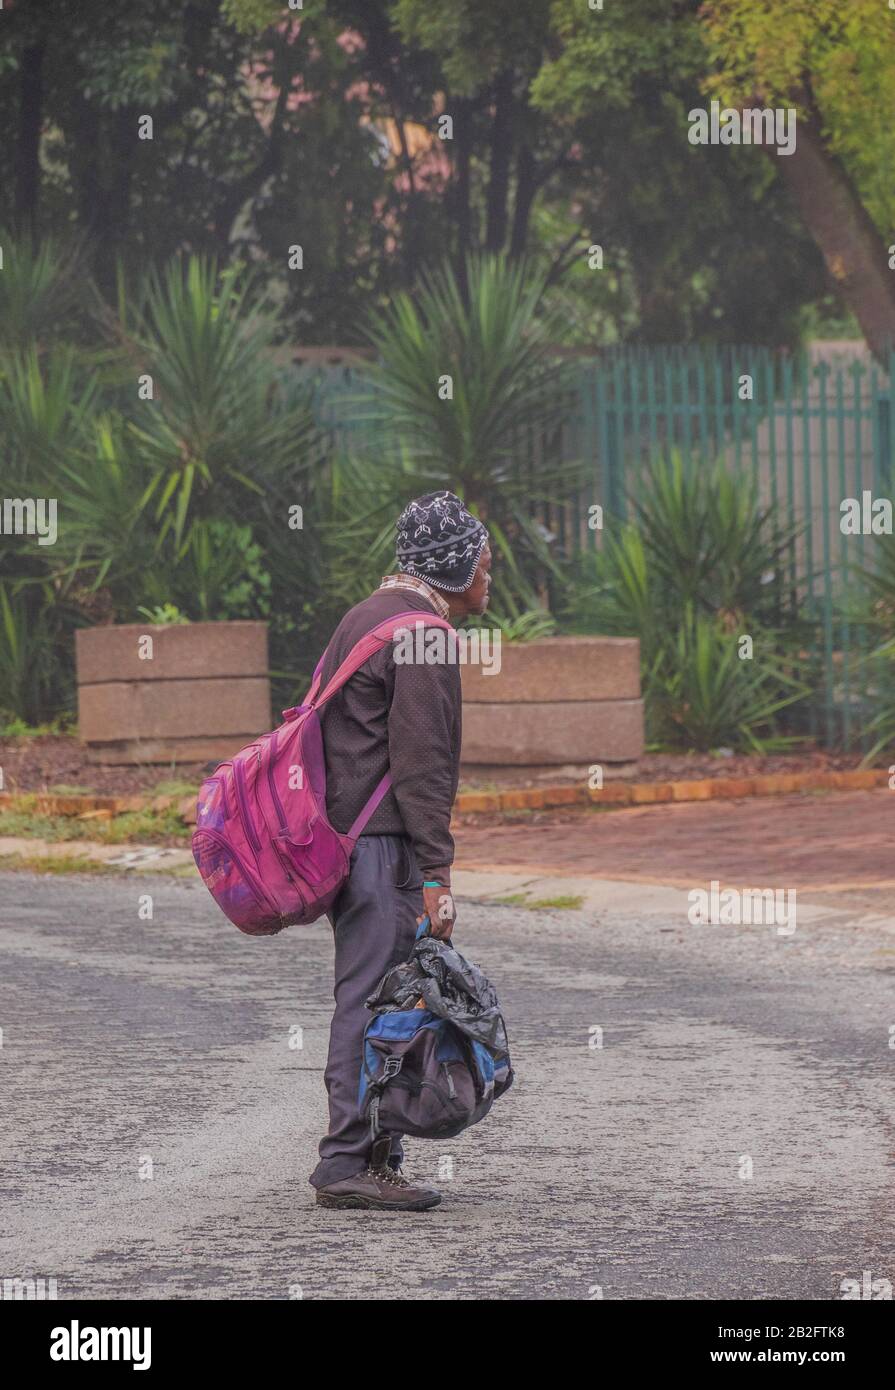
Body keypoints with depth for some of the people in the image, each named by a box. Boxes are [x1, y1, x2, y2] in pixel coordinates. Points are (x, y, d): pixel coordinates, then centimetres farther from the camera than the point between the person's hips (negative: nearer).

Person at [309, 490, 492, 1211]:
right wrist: (437, 873, -17)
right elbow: (420, 764, -17)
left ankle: (376, 1158, 13)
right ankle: (349, 1162, -11)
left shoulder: (368, 617, 20)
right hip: (384, 845, -10)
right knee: (373, 1000, -10)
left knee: (371, 1000, 11)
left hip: (345, 827, 10)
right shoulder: (420, 633, -12)